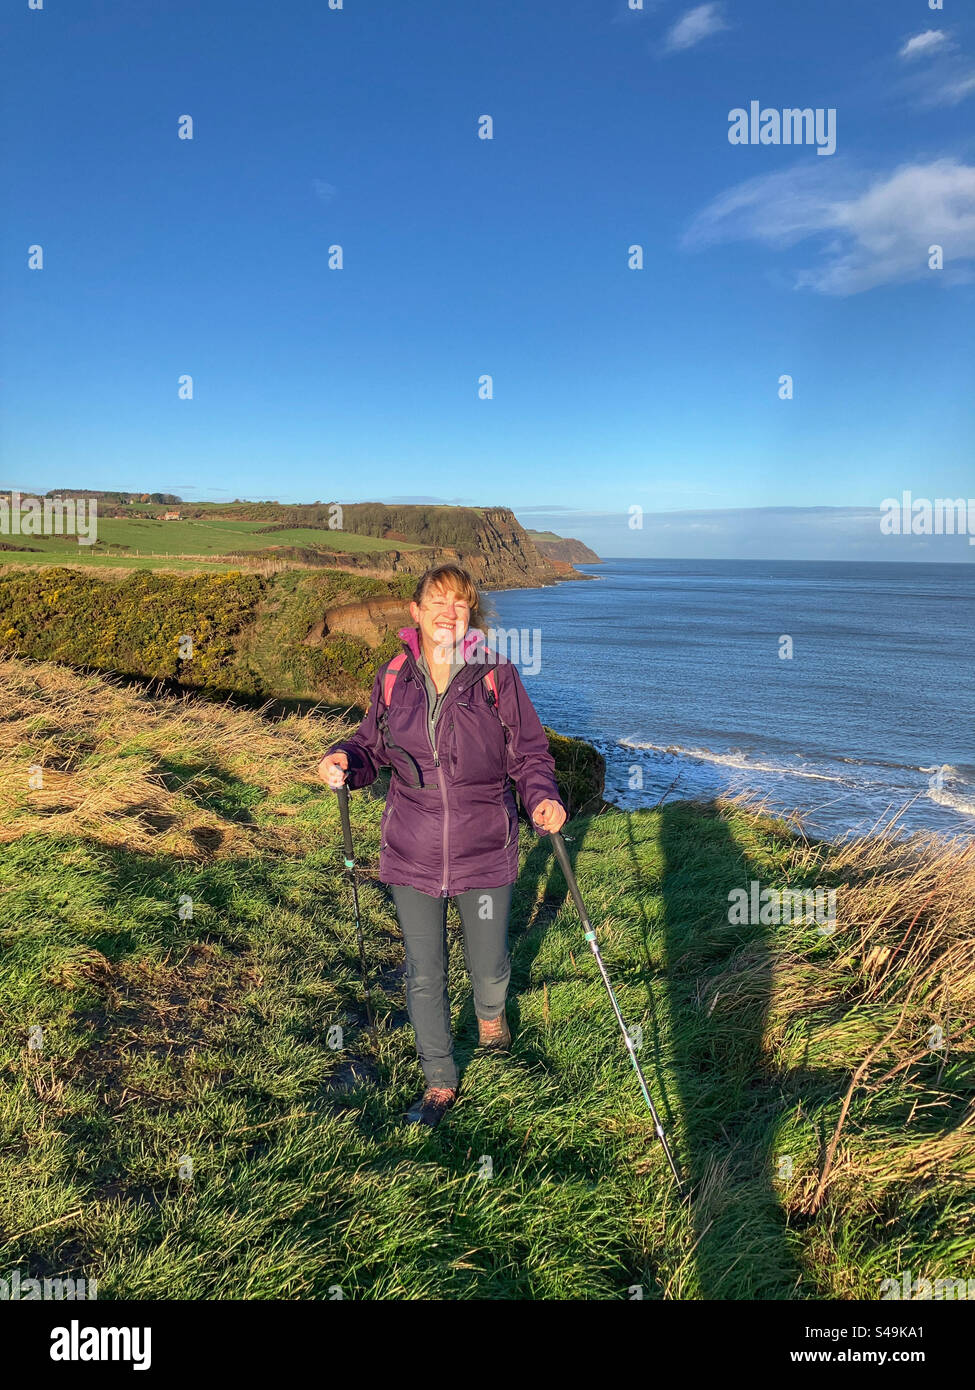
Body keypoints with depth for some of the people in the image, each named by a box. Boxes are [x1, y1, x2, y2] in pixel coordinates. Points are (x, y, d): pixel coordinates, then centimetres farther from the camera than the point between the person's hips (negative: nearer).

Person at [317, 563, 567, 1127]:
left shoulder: (498, 677, -7)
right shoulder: (393, 679, -1)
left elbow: (529, 752, -2)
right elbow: (373, 747, 9)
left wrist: (543, 797, -21)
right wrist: (343, 761, -12)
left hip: (484, 853, -1)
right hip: (413, 854, 1)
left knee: (490, 966, 16)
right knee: (424, 975, 11)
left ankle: (491, 1014, 55)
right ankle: (441, 1082, 35)